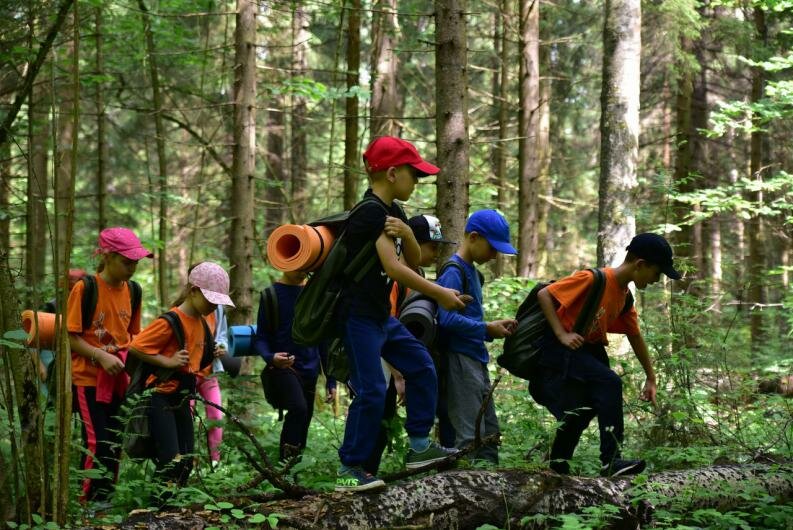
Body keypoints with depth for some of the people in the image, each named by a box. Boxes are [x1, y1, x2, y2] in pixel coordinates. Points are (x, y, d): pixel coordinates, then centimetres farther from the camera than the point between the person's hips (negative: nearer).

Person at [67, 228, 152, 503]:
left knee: (115, 443, 9)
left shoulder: (131, 291, 7)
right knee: (98, 443, -10)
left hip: (119, 379, 6)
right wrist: (102, 357, -23)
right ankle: (88, 504, -1)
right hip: (89, 377, -6)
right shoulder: (85, 288, -12)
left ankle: (105, 502, 17)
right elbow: (71, 338, -12)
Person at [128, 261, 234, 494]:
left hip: (182, 400, 9)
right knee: (170, 461, -14)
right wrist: (167, 361, -22)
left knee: (186, 459, 8)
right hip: (160, 398, -9)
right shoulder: (171, 322, -16)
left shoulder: (203, 325, 10)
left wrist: (213, 356, 7)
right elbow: (135, 347, -19)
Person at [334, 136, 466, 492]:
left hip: (381, 316, 10)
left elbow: (414, 262, 9)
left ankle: (419, 446, 22)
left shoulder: (394, 212, 11)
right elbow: (394, 268, -26)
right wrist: (440, 294, -18)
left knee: (421, 369, 14)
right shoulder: (371, 212, -19)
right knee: (372, 392, -11)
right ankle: (348, 471, -5)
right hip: (358, 317, -10)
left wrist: (406, 233, -12)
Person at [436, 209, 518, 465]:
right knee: (469, 434, -11)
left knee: (489, 432, 11)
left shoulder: (471, 271, 17)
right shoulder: (454, 272, -12)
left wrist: (495, 327, 6)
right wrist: (486, 329, -15)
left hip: (476, 360, 10)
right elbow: (447, 319, -22)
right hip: (460, 359, -10)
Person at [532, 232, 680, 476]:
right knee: (609, 382, -24)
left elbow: (635, 337, 18)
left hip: (588, 351, 9)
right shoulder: (593, 279, -19)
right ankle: (611, 461, -26)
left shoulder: (624, 296, 7)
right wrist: (561, 335, -25)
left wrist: (651, 378, 20)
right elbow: (544, 294, -19)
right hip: (561, 351, -9)